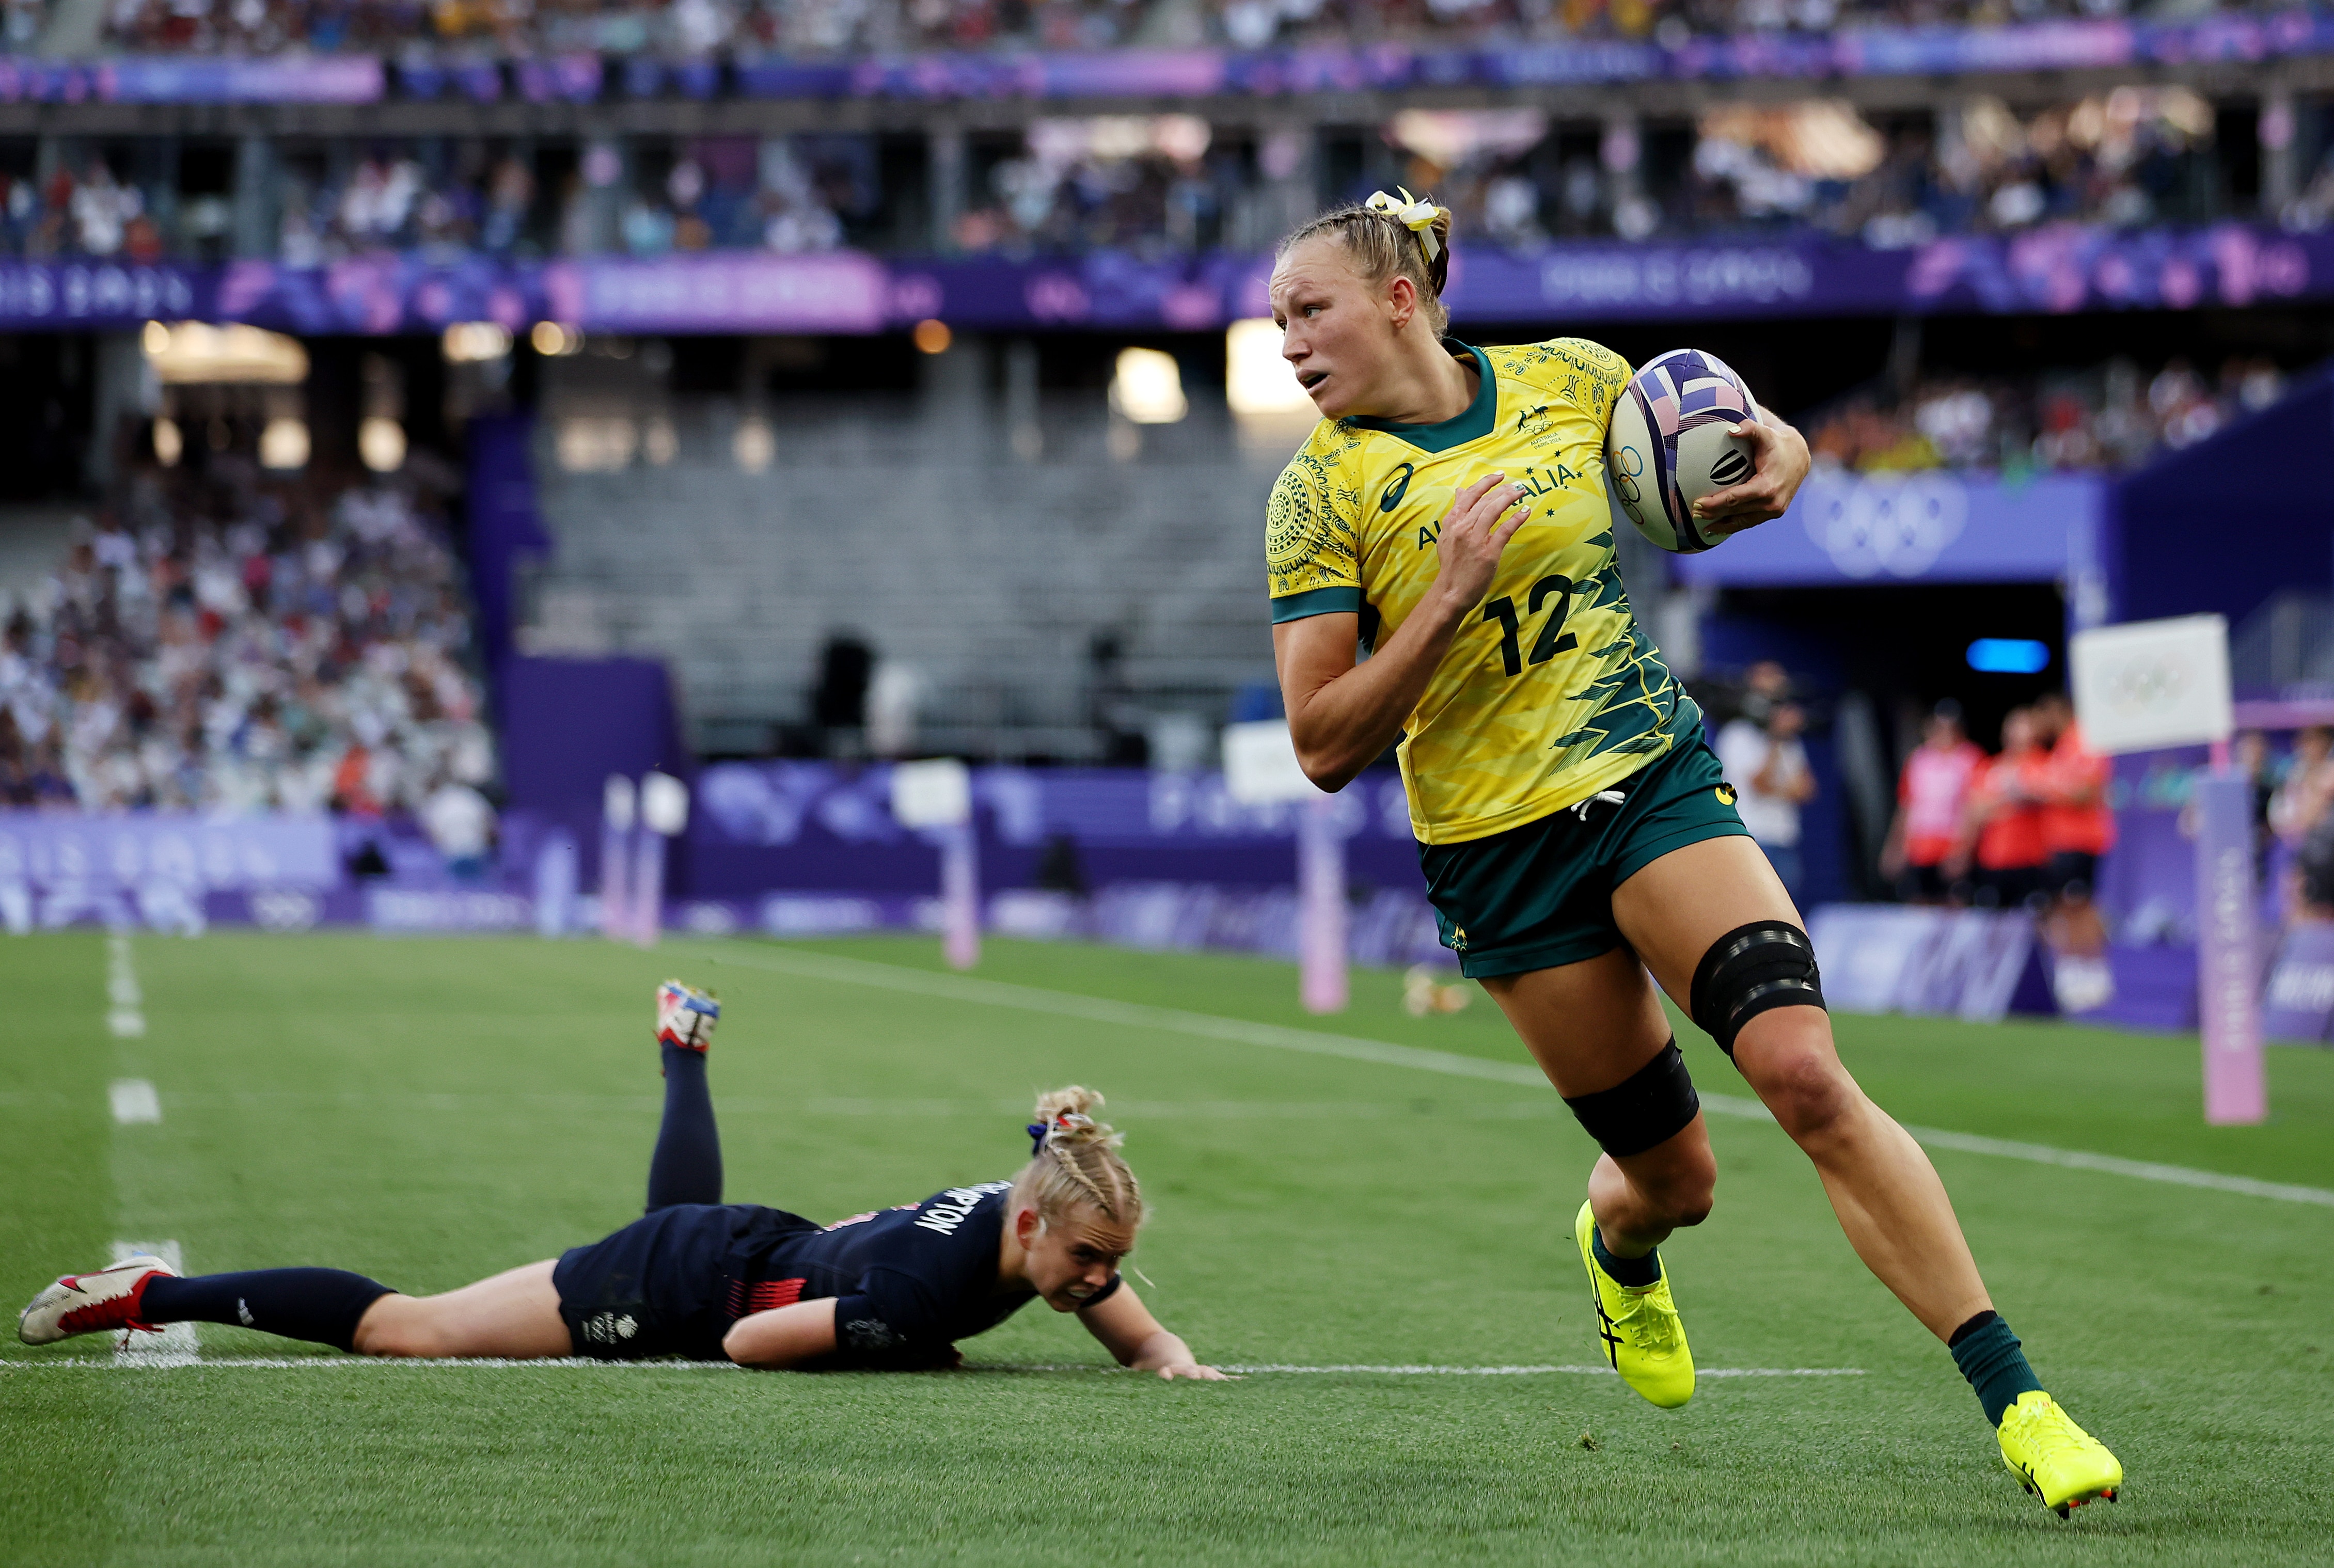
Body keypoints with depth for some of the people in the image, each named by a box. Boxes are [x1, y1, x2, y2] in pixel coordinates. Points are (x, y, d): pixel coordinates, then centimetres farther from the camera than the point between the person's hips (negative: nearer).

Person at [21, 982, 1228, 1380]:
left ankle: (683, 1041, 71)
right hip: (676, 1289, -8)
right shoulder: (925, 1288, -39)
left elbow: (1146, 1336, -1)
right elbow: (747, 1341, -31)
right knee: (405, 1329, 0)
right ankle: (149, 1298, 9)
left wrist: (1175, 1364, -23)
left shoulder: (1029, 1222, -17)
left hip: (759, 1239, 8)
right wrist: (906, 1350, -24)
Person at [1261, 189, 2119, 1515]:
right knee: (1676, 1175, 4)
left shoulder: (1572, 381, 0)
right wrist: (1449, 594, -23)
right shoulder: (1324, 492, -7)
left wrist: (1783, 460, -7)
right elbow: (1325, 747, -11)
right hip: (1498, 850, -1)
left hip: (1657, 779, 1)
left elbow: (1752, 441, 18)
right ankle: (1618, 1243, 45)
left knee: (1806, 1073, -20)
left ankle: (2016, 1397, -19)